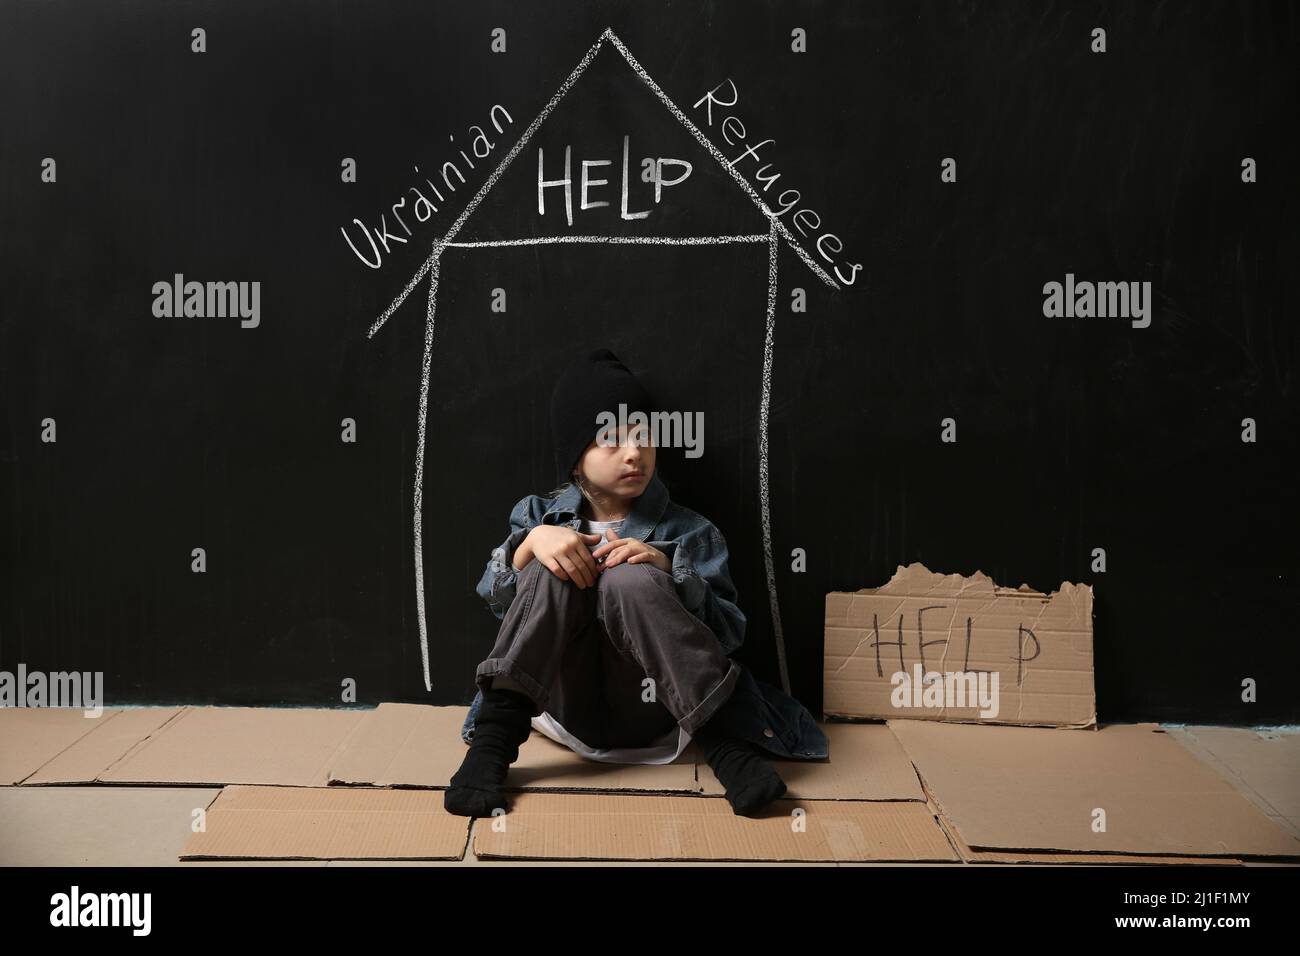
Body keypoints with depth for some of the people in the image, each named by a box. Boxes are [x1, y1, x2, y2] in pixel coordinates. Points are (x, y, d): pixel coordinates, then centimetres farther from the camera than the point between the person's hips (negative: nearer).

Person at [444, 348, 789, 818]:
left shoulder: (688, 532, 5)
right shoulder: (543, 515, 10)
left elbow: (728, 630, -4)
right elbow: (496, 599, -2)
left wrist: (667, 571, -20)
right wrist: (531, 541, -22)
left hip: (646, 713, -1)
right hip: (566, 706, 1)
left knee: (630, 579, -27)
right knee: (554, 570, -21)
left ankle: (721, 744, -25)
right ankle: (495, 736, -23)